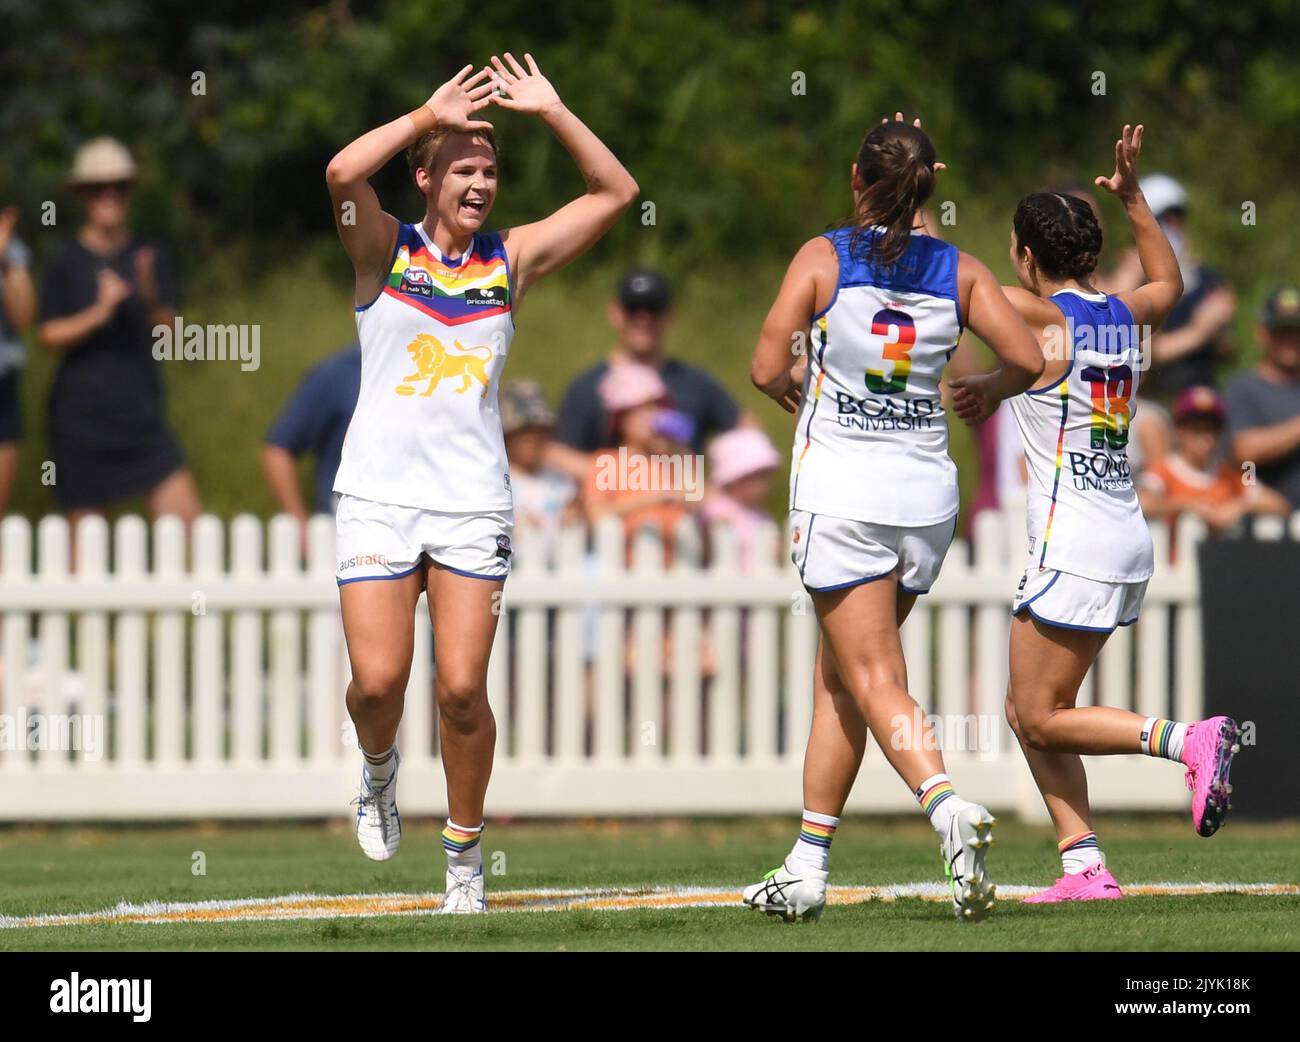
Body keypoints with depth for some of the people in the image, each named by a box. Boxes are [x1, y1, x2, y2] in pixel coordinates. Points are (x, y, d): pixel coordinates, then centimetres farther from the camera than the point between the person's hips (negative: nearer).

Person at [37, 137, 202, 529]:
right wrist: (99, 313, -21)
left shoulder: (150, 258, 7)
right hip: (81, 414, -2)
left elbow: (169, 328, 1)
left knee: (189, 521, -10)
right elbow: (51, 335, -5)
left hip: (142, 412, 2)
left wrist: (151, 300, -21)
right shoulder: (66, 263, 0)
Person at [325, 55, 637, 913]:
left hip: (474, 503, 1)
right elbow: (342, 175, -17)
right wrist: (430, 115, -13)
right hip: (380, 495, -1)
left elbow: (617, 193, 8)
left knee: (463, 689, -5)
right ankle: (379, 765, 26)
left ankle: (466, 853, 11)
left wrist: (552, 112, 1)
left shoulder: (511, 260, 9)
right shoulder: (384, 250, 3)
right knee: (378, 681, -9)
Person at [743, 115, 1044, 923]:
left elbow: (768, 369, -8)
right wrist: (990, 394, 18)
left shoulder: (824, 258, -4)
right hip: (927, 490, 4)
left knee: (874, 682, -6)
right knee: (839, 677, 16)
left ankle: (949, 807, -33)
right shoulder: (959, 271, 3)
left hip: (842, 487, -4)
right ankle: (807, 870, 17)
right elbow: (1028, 359, -4)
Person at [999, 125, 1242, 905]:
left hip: (1075, 541, -8)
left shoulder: (1039, 316, -10)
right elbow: (1169, 282, 34)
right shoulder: (1124, 317, 10)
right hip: (1127, 539, 8)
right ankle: (1085, 867, 5)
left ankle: (1190, 742, -15)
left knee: (1043, 717, -2)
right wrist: (1134, 197, 33)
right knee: (1029, 712, 12)